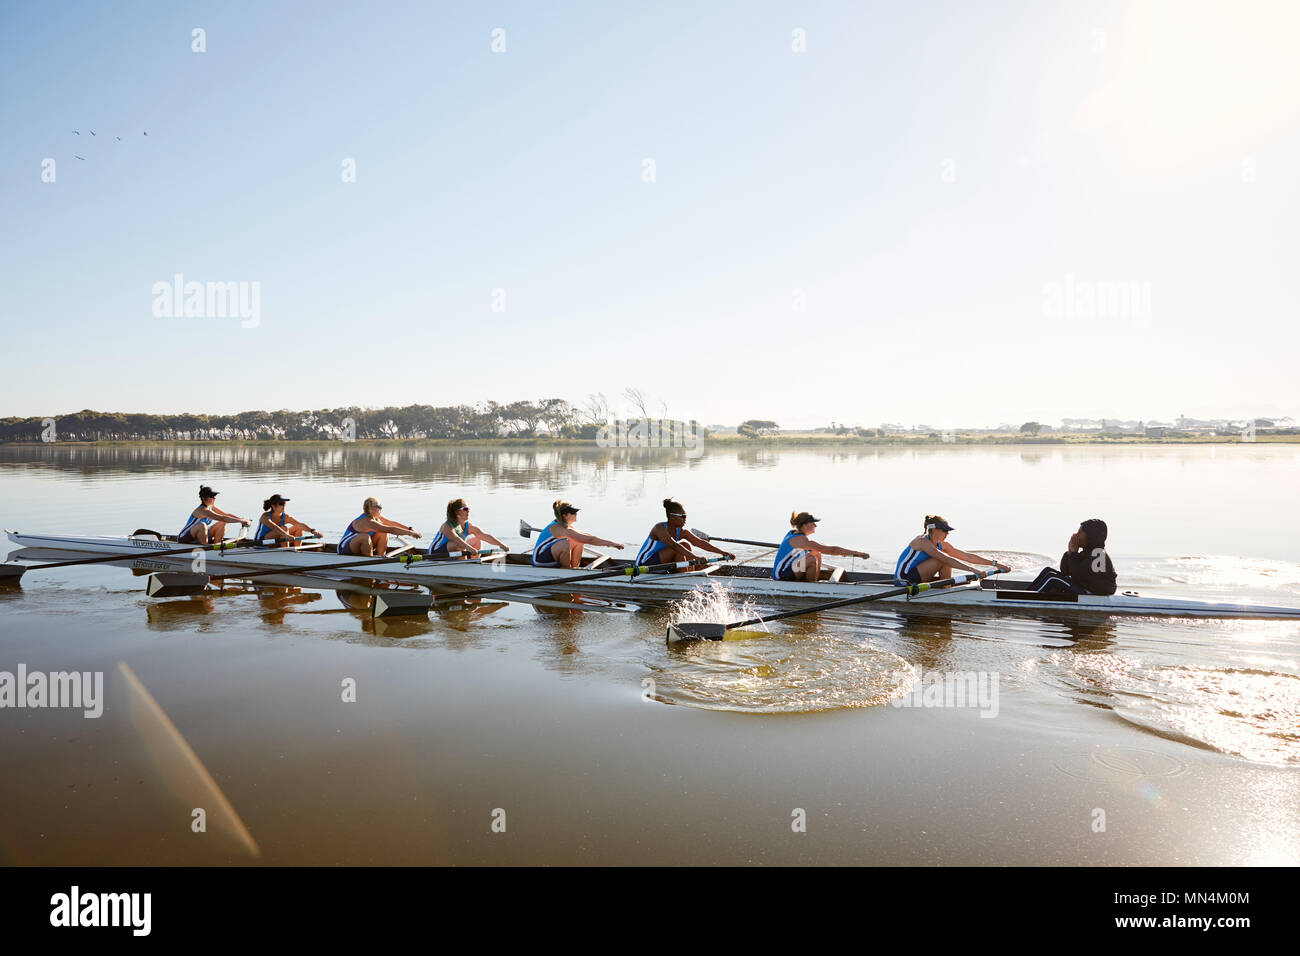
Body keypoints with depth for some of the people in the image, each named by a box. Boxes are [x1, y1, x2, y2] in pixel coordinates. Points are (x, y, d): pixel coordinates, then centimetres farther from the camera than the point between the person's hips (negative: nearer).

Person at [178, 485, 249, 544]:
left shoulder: (211, 507, 2)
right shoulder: (203, 510, -25)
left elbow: (227, 514, 3)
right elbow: (222, 518, -33)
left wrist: (242, 519, -10)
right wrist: (240, 520, -33)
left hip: (197, 536, 9)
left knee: (222, 523, 1)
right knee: (202, 525, -37)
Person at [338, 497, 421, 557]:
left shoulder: (376, 517, -1)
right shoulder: (368, 522, -28)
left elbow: (392, 523, 4)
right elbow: (391, 530, -32)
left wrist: (409, 529, -6)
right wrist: (410, 532, -29)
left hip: (357, 546, 9)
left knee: (383, 533, -3)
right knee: (365, 536, -37)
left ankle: (381, 556, -1)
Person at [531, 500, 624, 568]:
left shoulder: (565, 525, 5)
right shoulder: (562, 529, -25)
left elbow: (584, 536, 14)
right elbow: (588, 539, -28)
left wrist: (605, 542, 4)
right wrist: (610, 543, -24)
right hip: (540, 563, -9)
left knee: (579, 541, 1)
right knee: (564, 544, -33)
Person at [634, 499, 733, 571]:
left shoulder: (681, 532, 1)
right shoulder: (660, 528, -21)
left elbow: (700, 542, -6)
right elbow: (673, 545, -37)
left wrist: (723, 552, -15)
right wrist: (695, 557, -47)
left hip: (660, 565, 8)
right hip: (644, 564, -8)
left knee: (686, 546, -5)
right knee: (681, 546, -22)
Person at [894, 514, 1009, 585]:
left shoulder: (942, 546, 6)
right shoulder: (922, 541, -19)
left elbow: (967, 556, 3)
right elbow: (946, 559, -30)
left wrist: (994, 563, -3)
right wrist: (974, 570, -36)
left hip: (917, 579, 9)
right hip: (904, 580, -9)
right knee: (944, 561, -18)